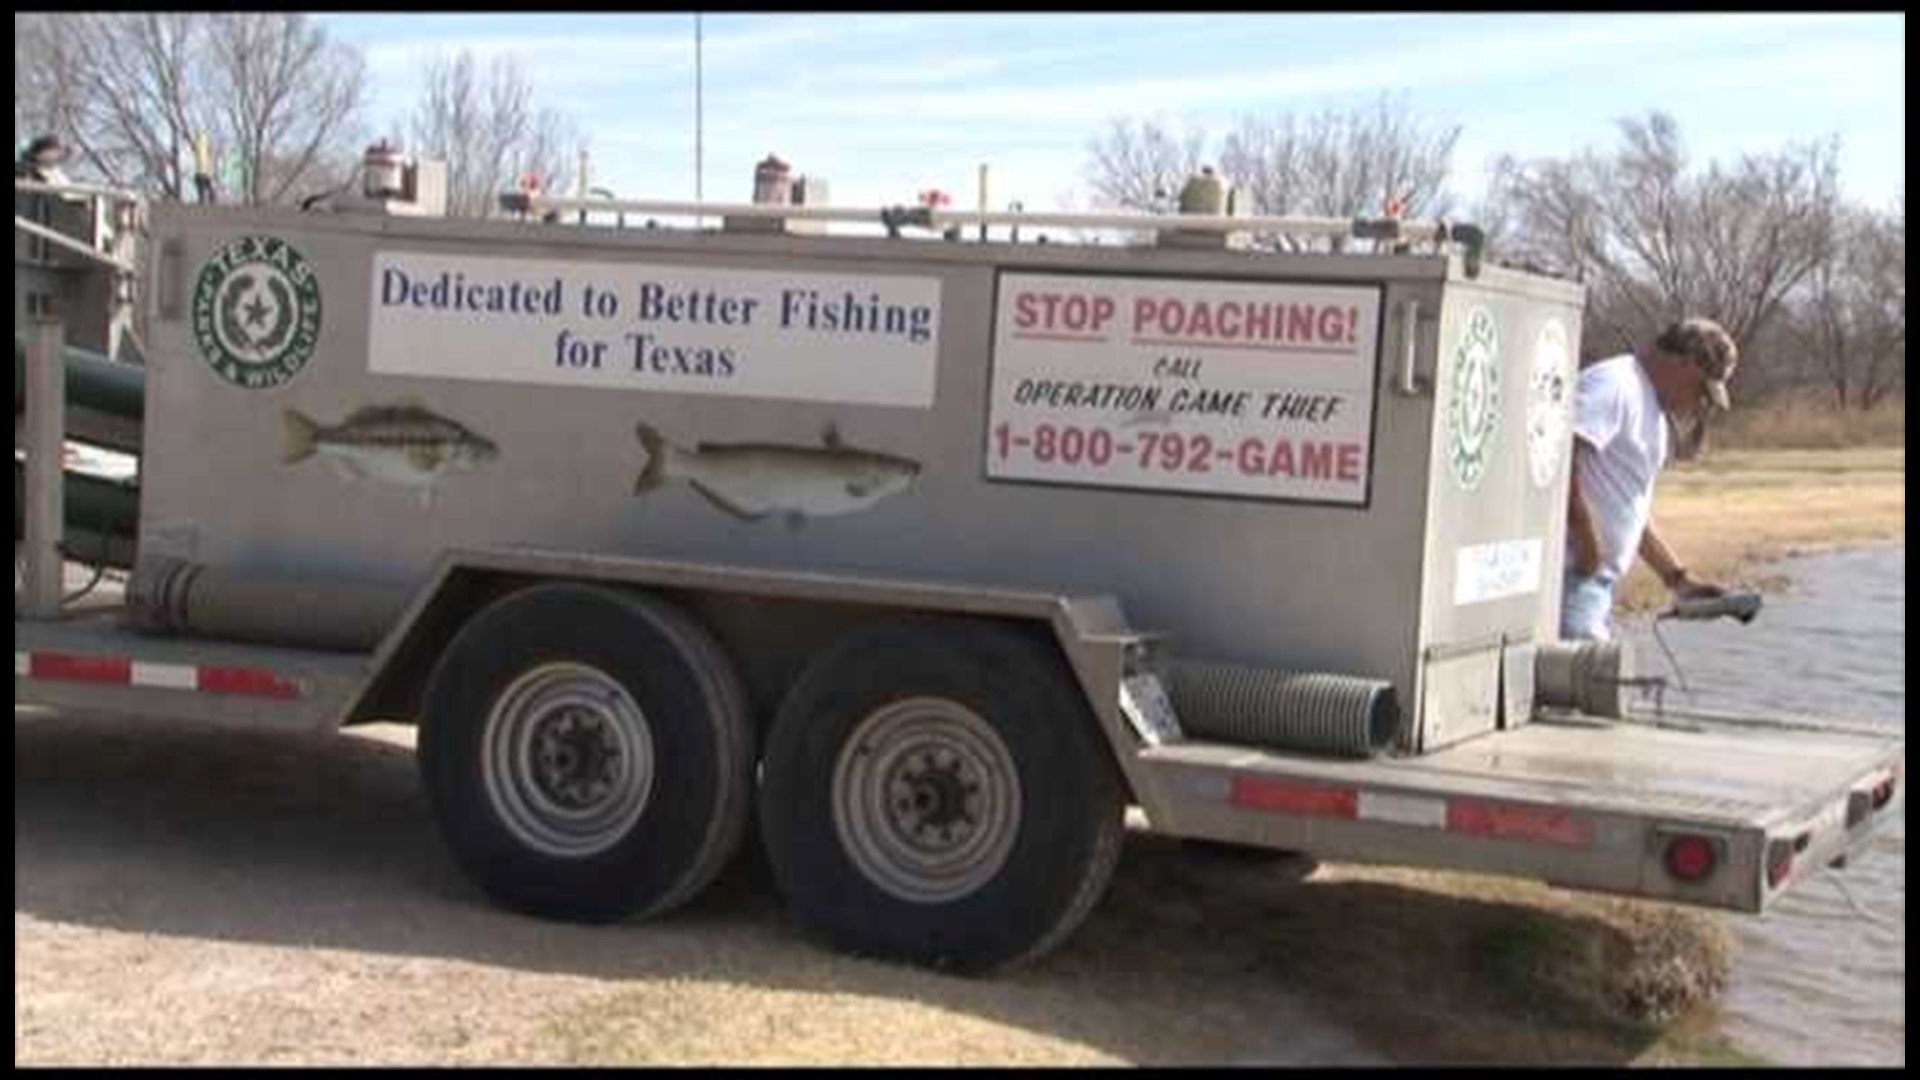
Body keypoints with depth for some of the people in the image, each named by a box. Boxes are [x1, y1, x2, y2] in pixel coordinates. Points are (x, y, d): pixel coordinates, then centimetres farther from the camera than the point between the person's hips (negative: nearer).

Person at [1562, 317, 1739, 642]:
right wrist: (1586, 539, -20)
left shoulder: (1654, 412, 23)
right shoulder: (1613, 384, -9)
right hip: (1572, 574, -11)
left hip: (1596, 579, 11)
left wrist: (1679, 578, 23)